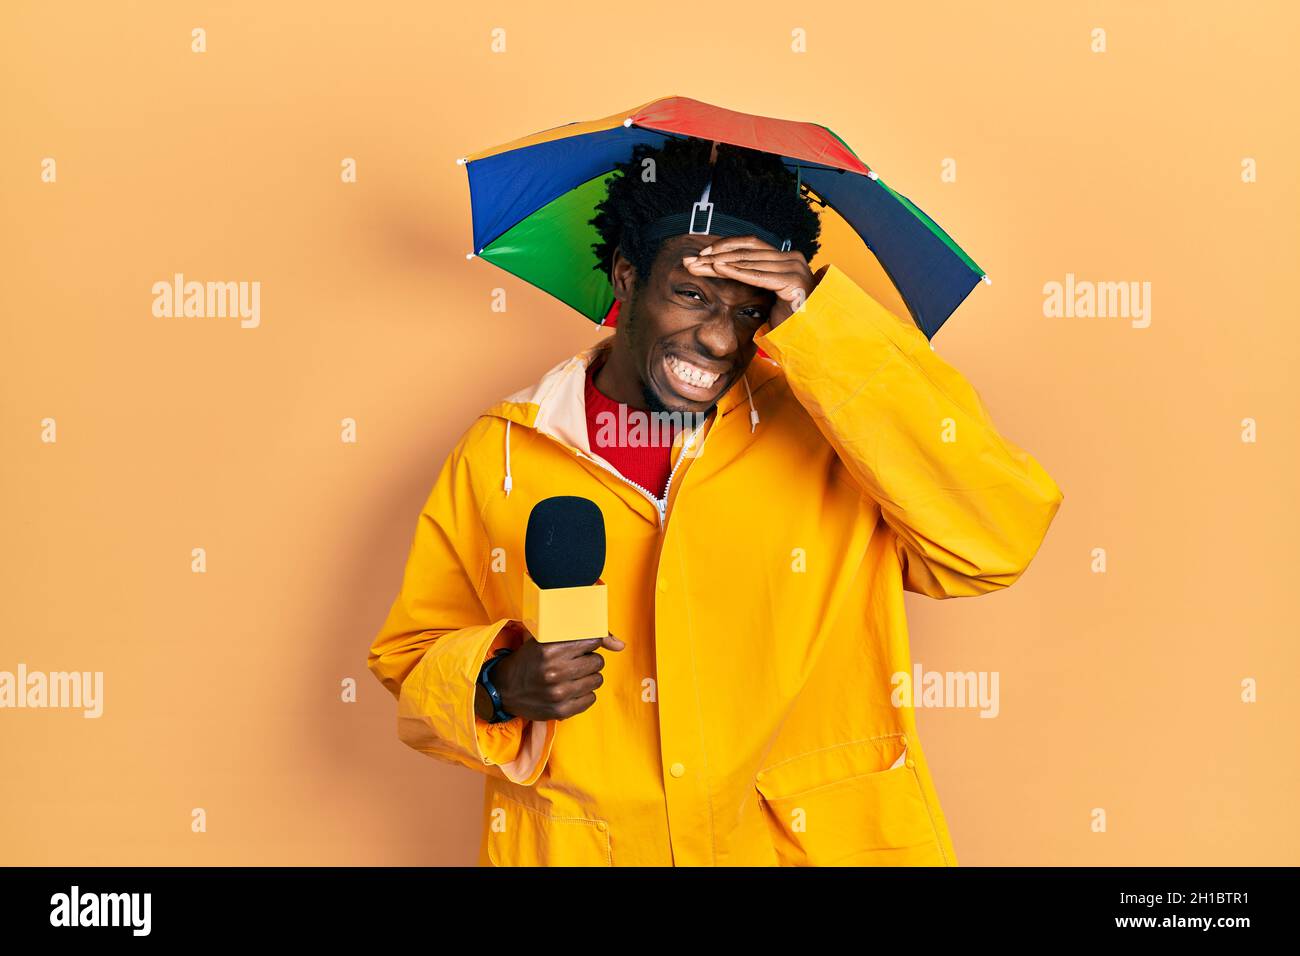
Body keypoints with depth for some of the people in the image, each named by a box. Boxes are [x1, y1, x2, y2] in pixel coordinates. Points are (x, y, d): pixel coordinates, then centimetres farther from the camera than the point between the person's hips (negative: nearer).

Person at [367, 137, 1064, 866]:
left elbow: (995, 542, -21)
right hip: (576, 848, 2)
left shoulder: (823, 432, -6)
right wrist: (496, 689, -15)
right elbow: (412, 664, 7)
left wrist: (825, 327, -21)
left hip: (819, 841, -1)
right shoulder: (498, 457, -1)